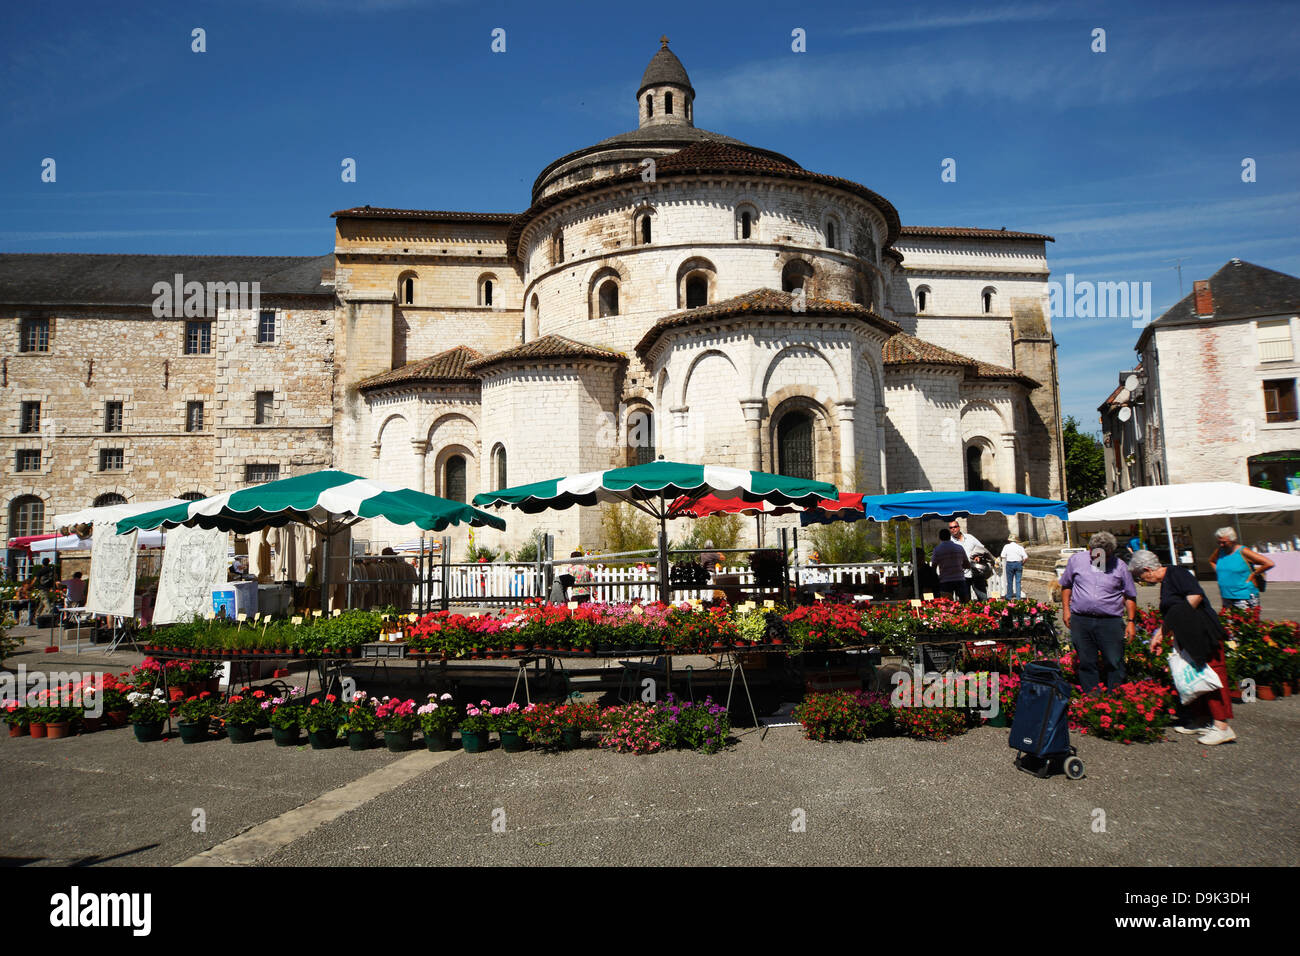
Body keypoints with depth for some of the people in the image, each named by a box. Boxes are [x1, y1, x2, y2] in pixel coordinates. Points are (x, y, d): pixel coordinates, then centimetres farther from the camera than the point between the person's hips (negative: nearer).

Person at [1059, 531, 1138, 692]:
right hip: (1081, 621, 1)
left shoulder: (1120, 566, 4)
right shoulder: (1076, 560, 5)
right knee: (1086, 663, 7)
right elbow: (1066, 585, 16)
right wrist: (1066, 609, 8)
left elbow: (1130, 596, 10)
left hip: (1111, 621, -1)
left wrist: (1131, 621, 6)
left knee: (1114, 662, 0)